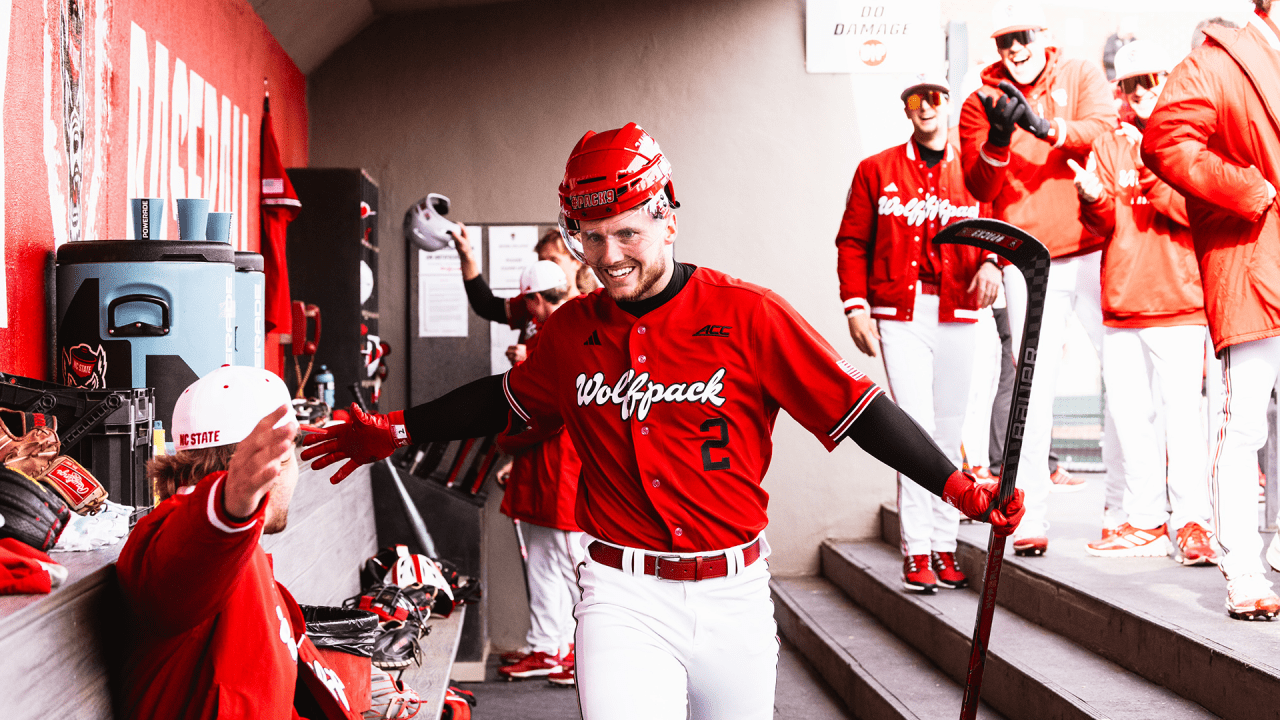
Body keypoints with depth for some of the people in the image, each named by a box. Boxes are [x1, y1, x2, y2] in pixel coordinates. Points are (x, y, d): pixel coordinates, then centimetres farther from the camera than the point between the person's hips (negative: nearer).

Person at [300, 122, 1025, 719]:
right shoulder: (572, 329, 4)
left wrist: (959, 488, -14)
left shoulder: (747, 315, -7)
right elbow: (506, 398, 21)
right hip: (624, 595, 1)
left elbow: (856, 405, -7)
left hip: (734, 594, 0)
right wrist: (394, 430, 21)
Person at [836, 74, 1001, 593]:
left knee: (949, 433, 8)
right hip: (899, 313, -2)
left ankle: (944, 546, 16)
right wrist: (855, 305, -4)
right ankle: (917, 551, -6)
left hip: (959, 314, 3)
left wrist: (990, 262, -14)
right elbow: (852, 241, 6)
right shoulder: (876, 170, 9)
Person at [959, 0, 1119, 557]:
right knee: (1034, 384, -6)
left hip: (1095, 248, 1)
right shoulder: (980, 104, 8)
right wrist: (999, 138, -18)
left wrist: (1048, 127, -24)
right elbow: (979, 187, -1)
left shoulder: (1081, 76, 10)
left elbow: (1103, 131, -9)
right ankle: (1029, 517, -5)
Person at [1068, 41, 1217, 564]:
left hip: (1177, 300, -5)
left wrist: (1151, 180, -21)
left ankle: (1192, 522, -1)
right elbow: (1104, 225, 6)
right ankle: (1145, 521, 16)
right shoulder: (1109, 145, 15)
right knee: (1129, 414, 7)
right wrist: (1093, 199, -16)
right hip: (1121, 301, 5)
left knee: (1181, 411, -9)